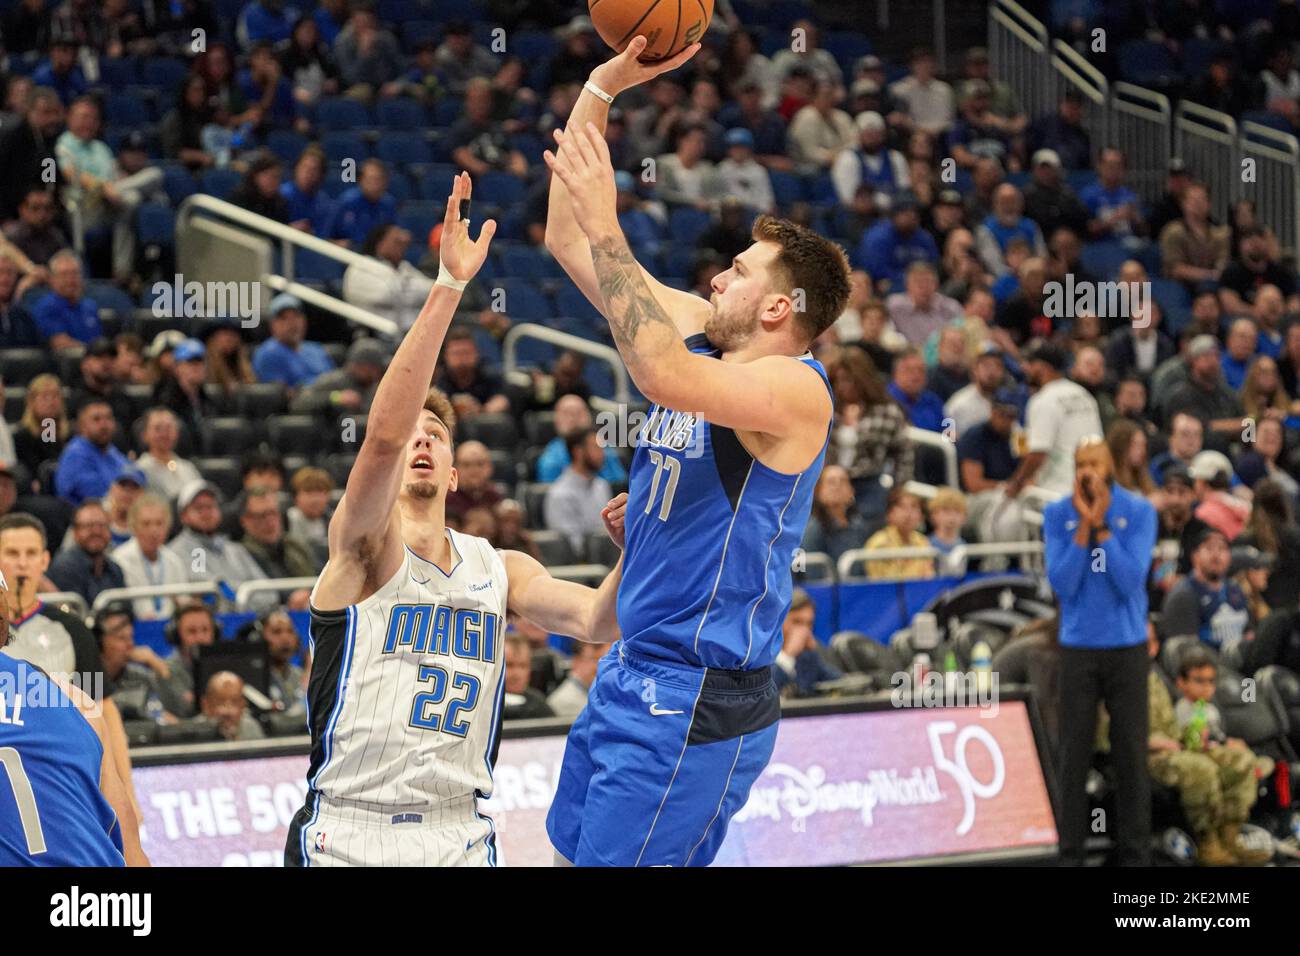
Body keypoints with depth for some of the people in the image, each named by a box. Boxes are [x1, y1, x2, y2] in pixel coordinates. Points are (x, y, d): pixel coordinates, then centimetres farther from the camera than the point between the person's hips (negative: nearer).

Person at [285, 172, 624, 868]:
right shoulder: (363, 548, -3)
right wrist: (448, 287, -26)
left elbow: (595, 620, -1)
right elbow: (384, 432, -19)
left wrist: (633, 553, -21)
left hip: (457, 837, 4)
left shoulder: (500, 570, 13)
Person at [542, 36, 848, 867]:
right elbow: (568, 243, 10)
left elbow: (664, 376, -36)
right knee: (572, 853, 14)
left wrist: (604, 224, -30)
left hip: (697, 698, -9)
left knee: (613, 859, -8)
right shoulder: (698, 333, 8)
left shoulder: (797, 389, -16)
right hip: (631, 675, 9)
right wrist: (605, 84, 3)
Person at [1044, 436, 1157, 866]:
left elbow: (1130, 580, -13)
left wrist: (1101, 527, -16)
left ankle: (1134, 852, 9)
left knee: (1130, 753, 2)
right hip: (1078, 648, 1)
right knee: (1074, 755, 2)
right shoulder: (1057, 515, 0)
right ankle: (1071, 851, 9)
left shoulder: (1139, 512, -3)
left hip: (1127, 647, 0)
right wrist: (1083, 527, -15)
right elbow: (1061, 585, -9)